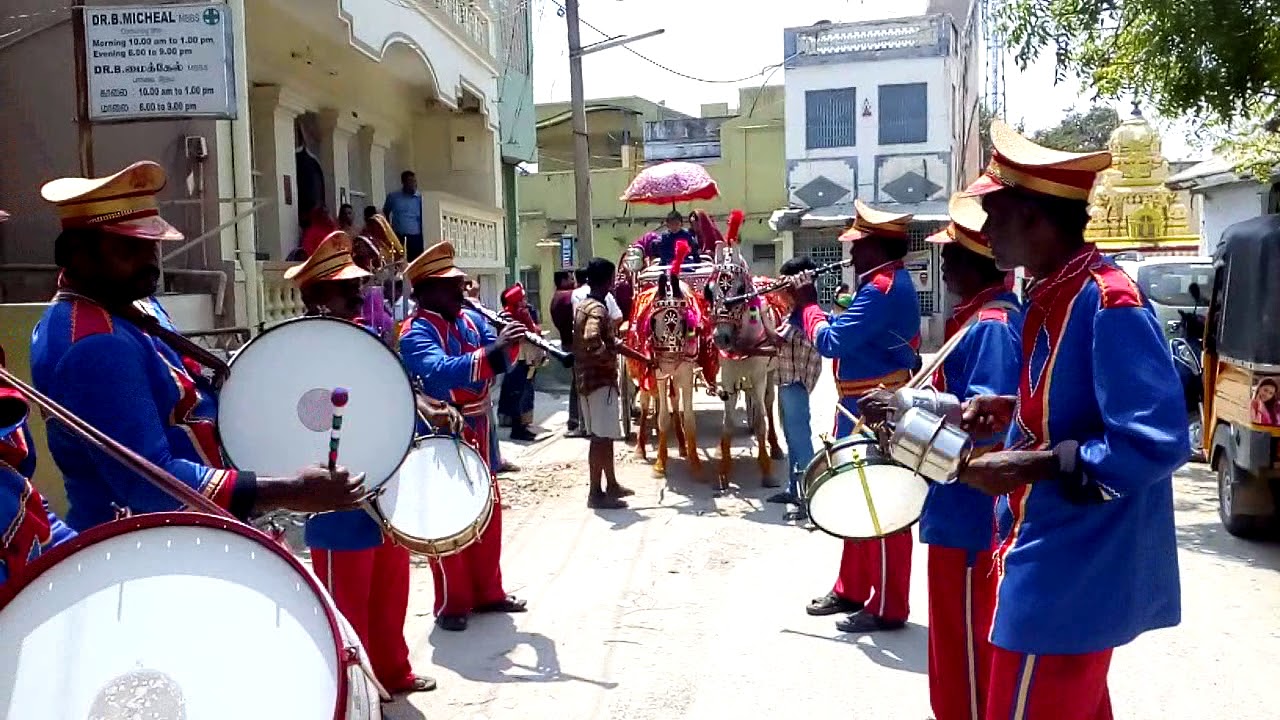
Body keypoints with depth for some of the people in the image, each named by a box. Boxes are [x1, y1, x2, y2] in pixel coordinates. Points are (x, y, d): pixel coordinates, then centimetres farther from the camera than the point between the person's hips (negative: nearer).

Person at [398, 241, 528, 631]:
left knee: (488, 514, 16)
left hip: (478, 435, 8)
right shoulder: (416, 333, -17)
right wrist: (494, 350, -43)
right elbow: (440, 371, -35)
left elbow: (497, 361, 6)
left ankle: (488, 592, 30)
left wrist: (511, 341, -16)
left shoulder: (470, 320, 7)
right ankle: (451, 604, 15)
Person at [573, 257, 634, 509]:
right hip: (600, 379, -10)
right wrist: (612, 359, -19)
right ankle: (596, 493, 0)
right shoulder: (597, 309, -18)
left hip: (590, 377, 10)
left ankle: (611, 484, 27)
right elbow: (592, 343, -34)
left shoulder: (583, 305, 13)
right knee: (601, 437, -5)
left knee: (605, 436, 17)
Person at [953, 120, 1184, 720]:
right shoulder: (1055, 295, 7)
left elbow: (1157, 443, -28)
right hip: (1062, 563, 10)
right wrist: (1012, 409, 6)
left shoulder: (1108, 303, -22)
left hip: (1071, 576, -10)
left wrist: (1032, 466, -25)